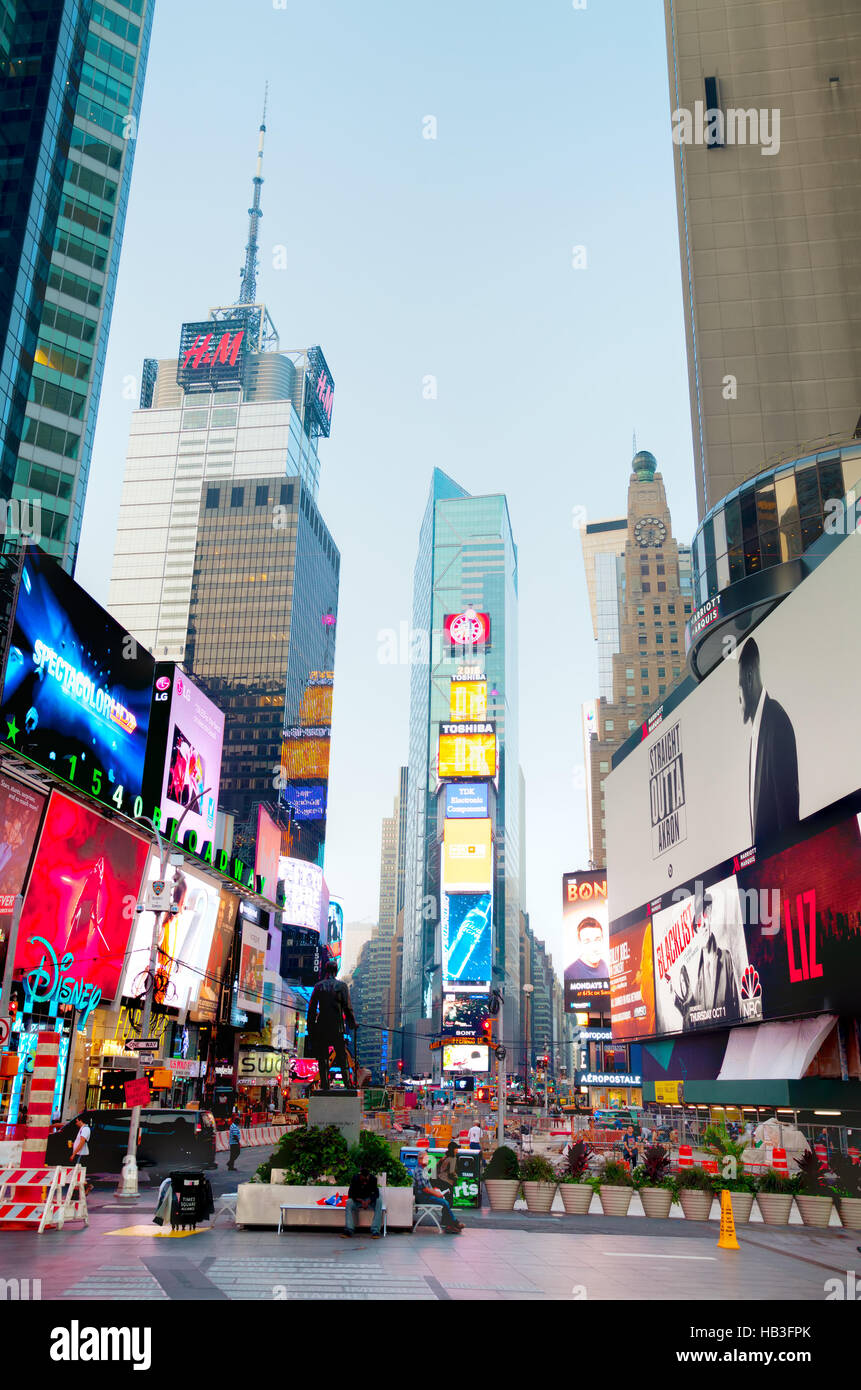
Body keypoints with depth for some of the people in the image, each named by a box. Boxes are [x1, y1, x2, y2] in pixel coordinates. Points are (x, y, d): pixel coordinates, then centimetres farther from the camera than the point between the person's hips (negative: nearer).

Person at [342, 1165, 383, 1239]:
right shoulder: (355, 1179, -16)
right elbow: (350, 1194, -16)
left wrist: (368, 1201, -38)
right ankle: (349, 1230, -34)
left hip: (369, 1200, 0)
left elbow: (376, 1193, -19)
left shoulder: (373, 1179, -16)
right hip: (357, 1200, 0)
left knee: (379, 1201, -31)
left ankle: (375, 1231, -34)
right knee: (349, 1202, -32)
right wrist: (361, 1201, -30)